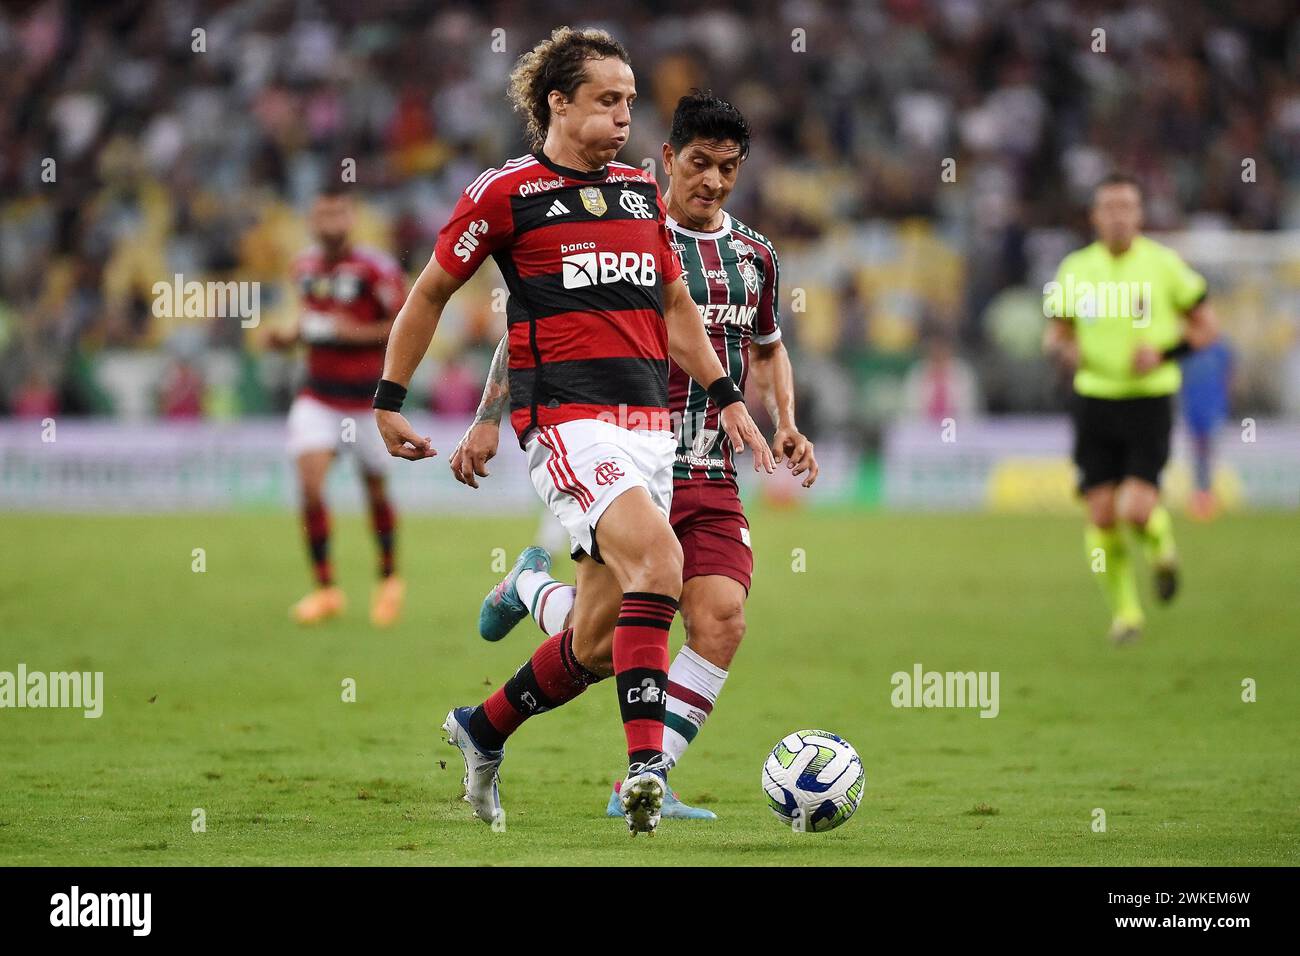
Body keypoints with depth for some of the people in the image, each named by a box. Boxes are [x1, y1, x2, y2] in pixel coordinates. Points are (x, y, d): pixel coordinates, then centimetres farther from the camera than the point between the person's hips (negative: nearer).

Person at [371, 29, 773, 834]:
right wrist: (389, 402, 8)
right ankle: (646, 766, -32)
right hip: (566, 421, -6)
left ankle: (484, 730, 29)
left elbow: (676, 306, 27)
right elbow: (430, 293, 8)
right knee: (658, 557, -29)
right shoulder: (507, 193, -2)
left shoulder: (642, 191, 16)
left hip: (649, 422, 7)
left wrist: (727, 398, 20)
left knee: (601, 637, 5)